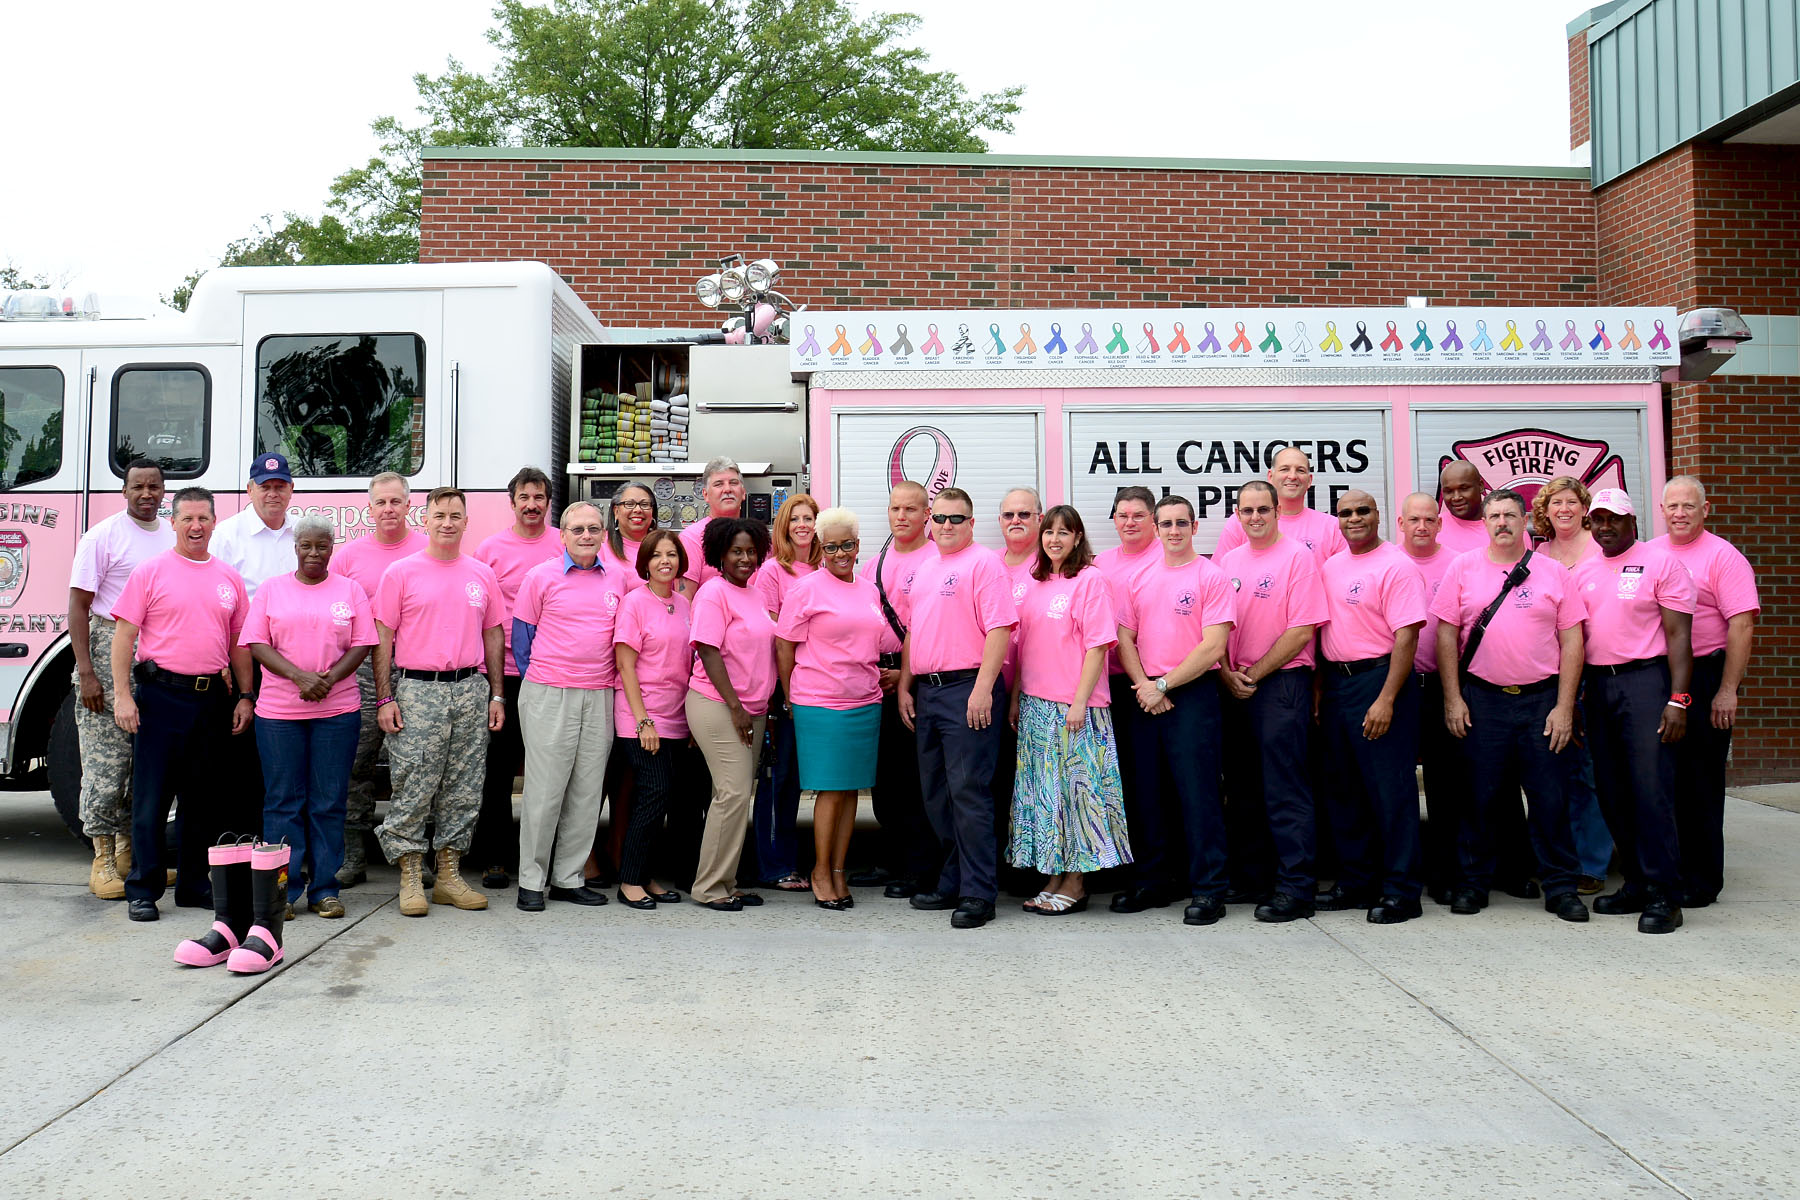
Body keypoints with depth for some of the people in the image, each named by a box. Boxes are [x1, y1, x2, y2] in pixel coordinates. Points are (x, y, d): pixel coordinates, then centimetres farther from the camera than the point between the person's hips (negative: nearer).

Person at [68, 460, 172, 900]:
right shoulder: (103, 536, -5)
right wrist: (85, 673, -15)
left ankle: (129, 851, 21)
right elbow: (78, 606, -8)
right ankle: (103, 861, 6)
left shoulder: (173, 537, 11)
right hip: (110, 653, -5)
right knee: (106, 764, -3)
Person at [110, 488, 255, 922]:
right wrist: (122, 695, -11)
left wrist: (245, 696, 9)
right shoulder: (152, 572, -1)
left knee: (204, 799, 10)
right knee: (151, 796, 0)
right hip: (160, 695, -4)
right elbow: (124, 634, -4)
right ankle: (142, 890, 8)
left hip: (212, 699, 4)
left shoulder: (228, 578, 11)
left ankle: (194, 884, 20)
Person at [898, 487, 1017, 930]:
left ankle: (977, 894, -3)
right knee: (936, 793, 12)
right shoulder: (923, 570, 19)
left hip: (967, 689, -8)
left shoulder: (983, 563, -6)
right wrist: (904, 687, 16)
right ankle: (953, 882, 23)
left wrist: (982, 689, -21)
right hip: (926, 691, 9)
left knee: (968, 791, -8)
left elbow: (999, 630, -15)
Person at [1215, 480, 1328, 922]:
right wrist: (1227, 674, -3)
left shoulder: (1298, 556, -5)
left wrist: (1254, 674, -10)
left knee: (1285, 788, -6)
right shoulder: (1228, 561, 12)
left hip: (1282, 683, -6)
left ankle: (1294, 889, -2)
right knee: (1243, 788, 11)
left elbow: (1301, 630, -11)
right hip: (1235, 688, 6)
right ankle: (1252, 879, 22)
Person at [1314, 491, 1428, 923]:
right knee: (1345, 789, 12)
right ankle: (1356, 882, 24)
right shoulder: (1331, 567, 13)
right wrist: (1318, 689, 10)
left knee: (1391, 787, -3)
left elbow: (1406, 636, -15)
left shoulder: (1397, 565, -9)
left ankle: (1401, 891, 6)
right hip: (1335, 681, 7)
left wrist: (1387, 699, -21)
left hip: (1379, 678, -7)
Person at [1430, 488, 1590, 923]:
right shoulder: (1463, 568, 4)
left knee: (1551, 797, 2)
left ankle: (1561, 886, 14)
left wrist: (1564, 707, -3)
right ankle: (1472, 883, 17)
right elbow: (1446, 635, 3)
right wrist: (1452, 699, -3)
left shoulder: (1554, 573, 5)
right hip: (1481, 699, 0)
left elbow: (1571, 642, 4)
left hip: (1541, 699, 0)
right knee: (1479, 795, 5)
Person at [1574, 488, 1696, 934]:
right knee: (1612, 792, 8)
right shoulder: (1583, 572, 15)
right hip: (1597, 684, 6)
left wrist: (1678, 699, -15)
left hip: (1645, 680, -6)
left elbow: (1679, 634, -7)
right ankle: (1635, 884, 19)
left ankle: (1663, 896, -3)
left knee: (1651, 788, -9)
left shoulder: (1661, 563, -1)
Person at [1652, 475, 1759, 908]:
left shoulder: (1723, 556, -5)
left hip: (1703, 677, -5)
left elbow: (1741, 625, -11)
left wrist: (1727, 691, -17)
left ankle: (1700, 881, 10)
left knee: (1699, 782, 1)